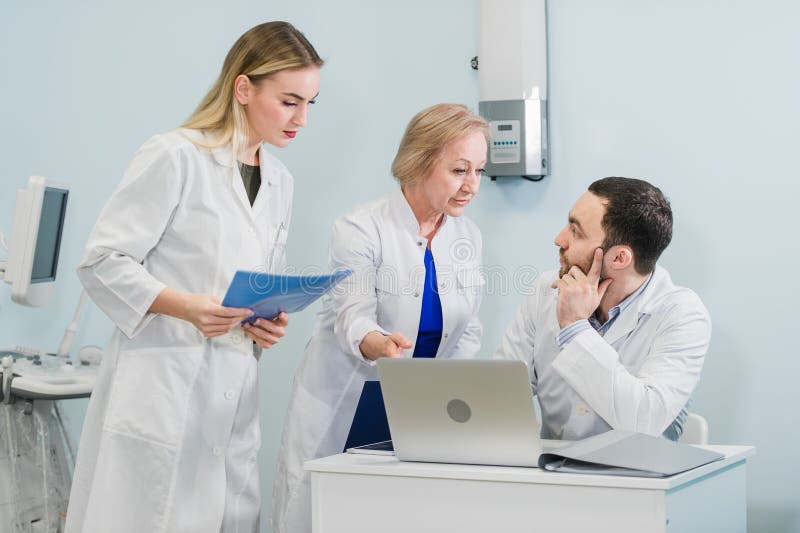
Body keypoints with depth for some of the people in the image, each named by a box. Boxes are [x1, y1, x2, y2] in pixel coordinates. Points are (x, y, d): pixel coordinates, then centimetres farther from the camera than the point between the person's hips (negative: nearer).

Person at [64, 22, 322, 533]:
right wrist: (186, 306, -22)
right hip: (161, 391, -6)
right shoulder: (175, 157, -7)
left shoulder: (280, 183, 16)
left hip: (234, 399, 7)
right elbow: (103, 262, -9)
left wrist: (270, 322, 2)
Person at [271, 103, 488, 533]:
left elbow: (467, 332, 10)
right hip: (344, 411, -4)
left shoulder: (468, 236, 4)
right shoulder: (360, 229, -13)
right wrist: (379, 344, -47)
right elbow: (352, 318, -25)